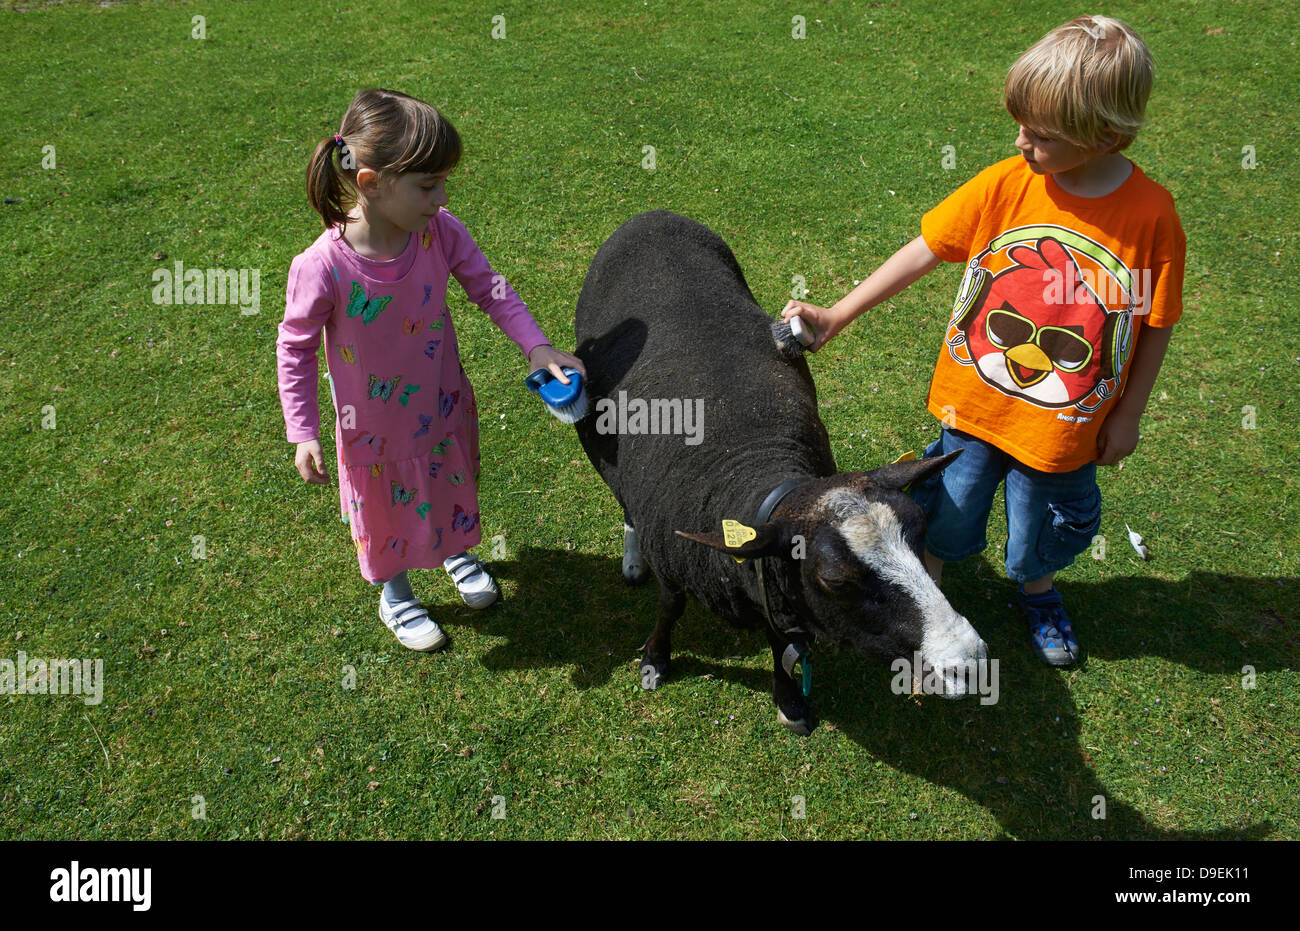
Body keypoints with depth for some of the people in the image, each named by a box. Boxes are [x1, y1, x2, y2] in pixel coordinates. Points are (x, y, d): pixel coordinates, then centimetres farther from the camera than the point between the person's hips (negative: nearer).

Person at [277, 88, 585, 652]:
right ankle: (395, 596, 51)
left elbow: (489, 289, -8)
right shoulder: (323, 267, -31)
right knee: (388, 509, 21)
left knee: (452, 485, 29)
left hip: (443, 404, 4)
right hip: (375, 424, -3)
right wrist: (303, 434, -15)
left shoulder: (440, 231, -21)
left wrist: (537, 348, -19)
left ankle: (455, 551, 63)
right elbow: (295, 349, -16)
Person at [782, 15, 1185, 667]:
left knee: (1042, 532, 21)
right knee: (948, 510, 17)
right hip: (975, 405, 1)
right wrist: (837, 316, -7)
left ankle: (1039, 591, 55)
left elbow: (1157, 325, -7)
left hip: (1065, 428, 0)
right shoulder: (1004, 186, -14)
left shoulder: (1151, 216, -18)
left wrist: (1127, 417, -2)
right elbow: (923, 252, -6)